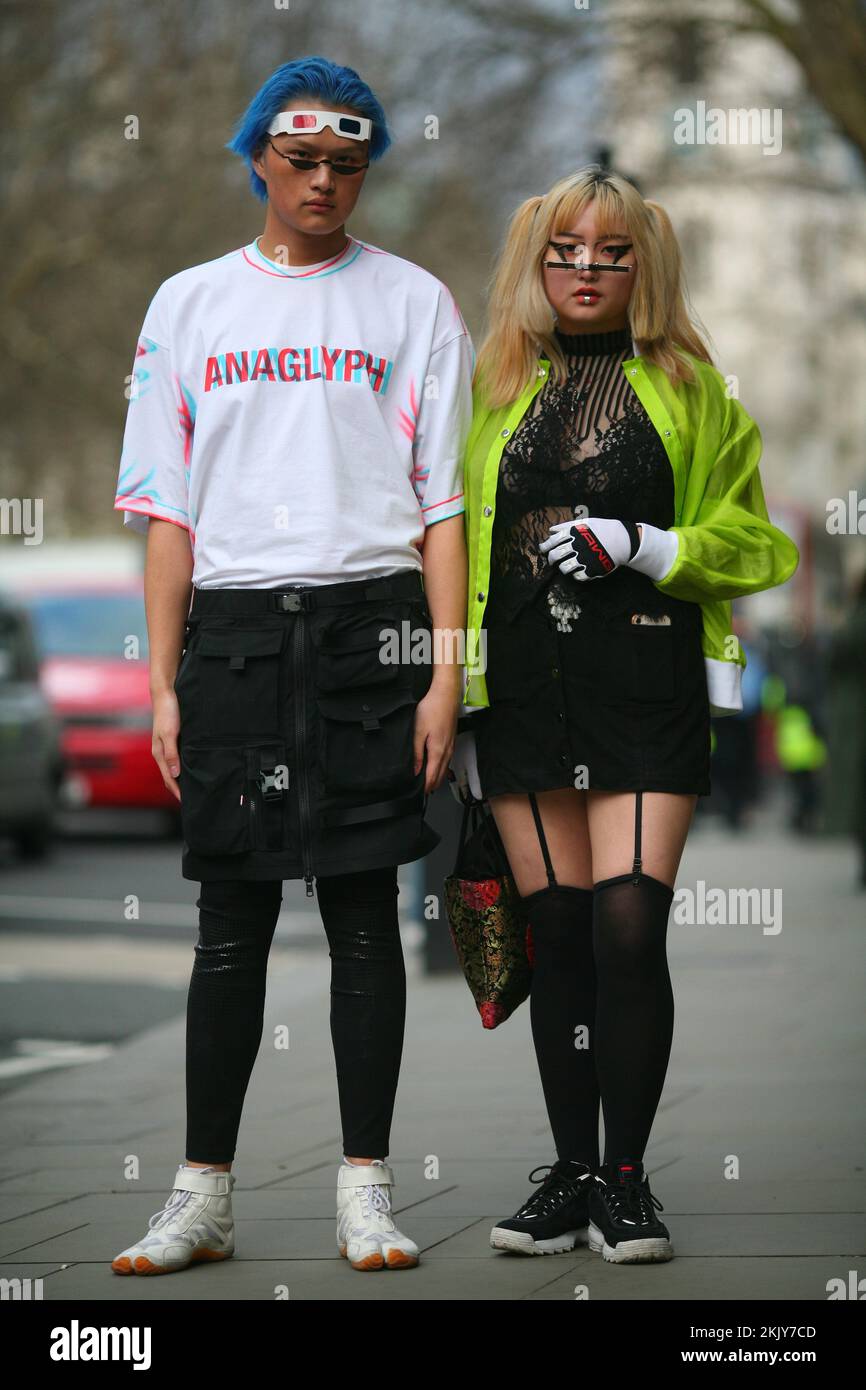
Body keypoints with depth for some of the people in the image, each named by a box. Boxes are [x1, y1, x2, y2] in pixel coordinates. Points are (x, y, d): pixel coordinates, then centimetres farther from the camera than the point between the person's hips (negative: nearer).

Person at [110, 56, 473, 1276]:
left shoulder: (413, 303, 8)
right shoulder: (191, 304, 12)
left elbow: (446, 505, 4)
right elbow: (169, 510, 10)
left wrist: (445, 677, -5)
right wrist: (164, 684, 3)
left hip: (368, 624, -1)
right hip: (232, 628, 1)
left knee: (363, 913, 0)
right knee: (231, 923, 3)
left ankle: (366, 1188, 6)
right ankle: (203, 1196, 7)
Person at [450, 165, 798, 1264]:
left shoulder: (690, 391, 9)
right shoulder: (494, 388, 14)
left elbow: (750, 541, 7)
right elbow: (453, 541, 16)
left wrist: (637, 545, -9)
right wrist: (447, 695, 9)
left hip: (647, 686, -2)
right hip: (523, 685, 2)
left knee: (629, 926, -11)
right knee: (558, 932, 4)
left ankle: (625, 1178, -3)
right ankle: (571, 1172, 12)